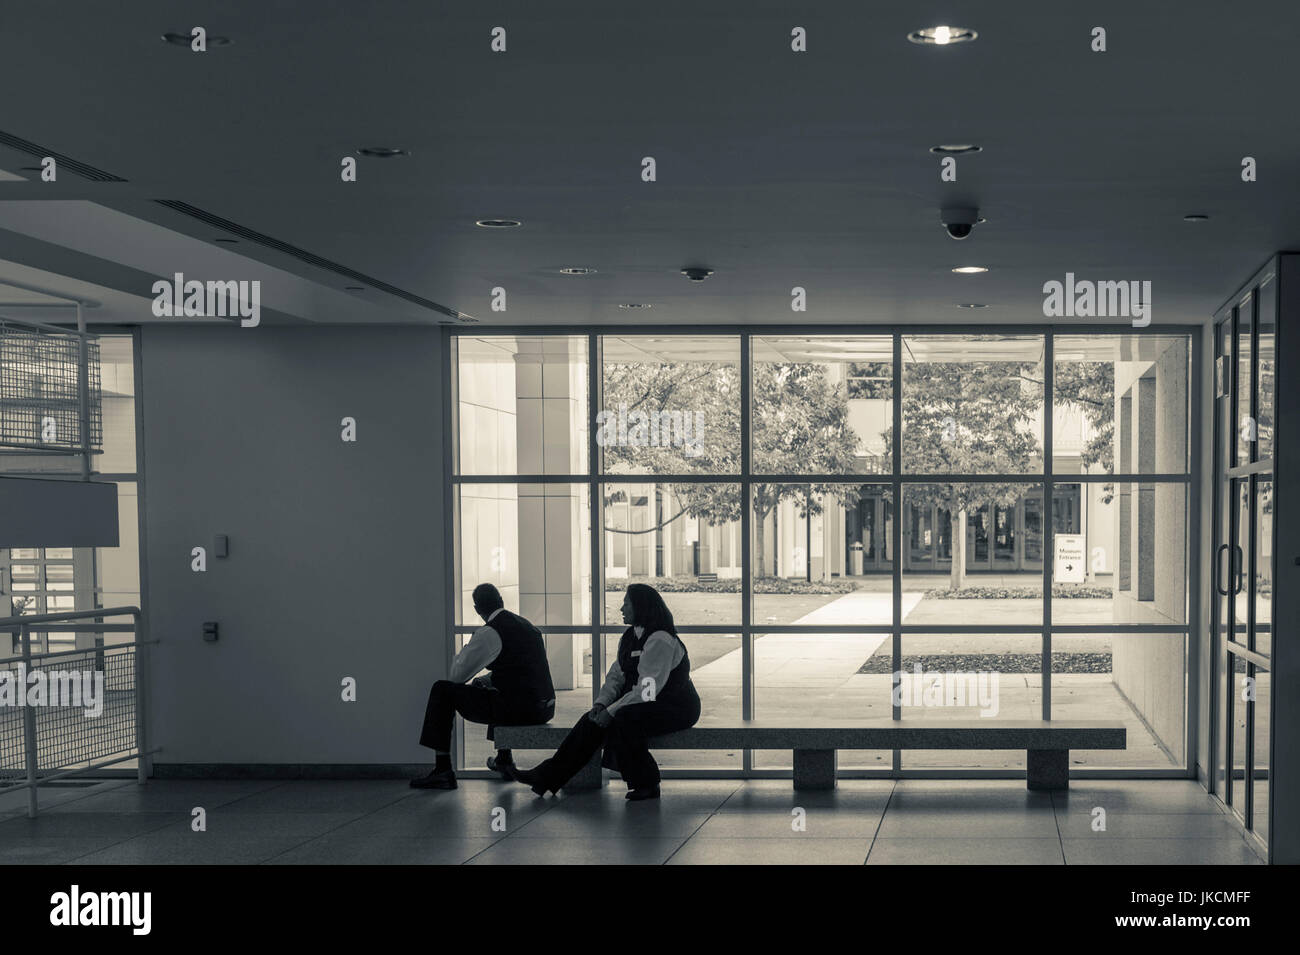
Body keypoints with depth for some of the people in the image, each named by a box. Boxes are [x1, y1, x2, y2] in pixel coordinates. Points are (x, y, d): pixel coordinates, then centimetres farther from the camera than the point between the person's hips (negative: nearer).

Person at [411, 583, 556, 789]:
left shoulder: (488, 633, -9)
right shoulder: (527, 626, 16)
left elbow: (457, 675, -3)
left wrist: (463, 651, 16)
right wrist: (486, 680, 30)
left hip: (518, 709, -8)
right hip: (545, 708, 8)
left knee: (442, 690, 1)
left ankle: (442, 771, 0)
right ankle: (504, 760, 46)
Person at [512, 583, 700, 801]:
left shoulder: (660, 640, -21)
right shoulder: (629, 637, 10)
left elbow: (647, 690, -26)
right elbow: (616, 675, 10)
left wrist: (611, 711, -24)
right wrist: (601, 703, -8)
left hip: (675, 709, -9)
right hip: (647, 706, 9)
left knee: (623, 720, -32)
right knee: (594, 720, -7)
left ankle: (646, 785, -18)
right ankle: (548, 776, -6)